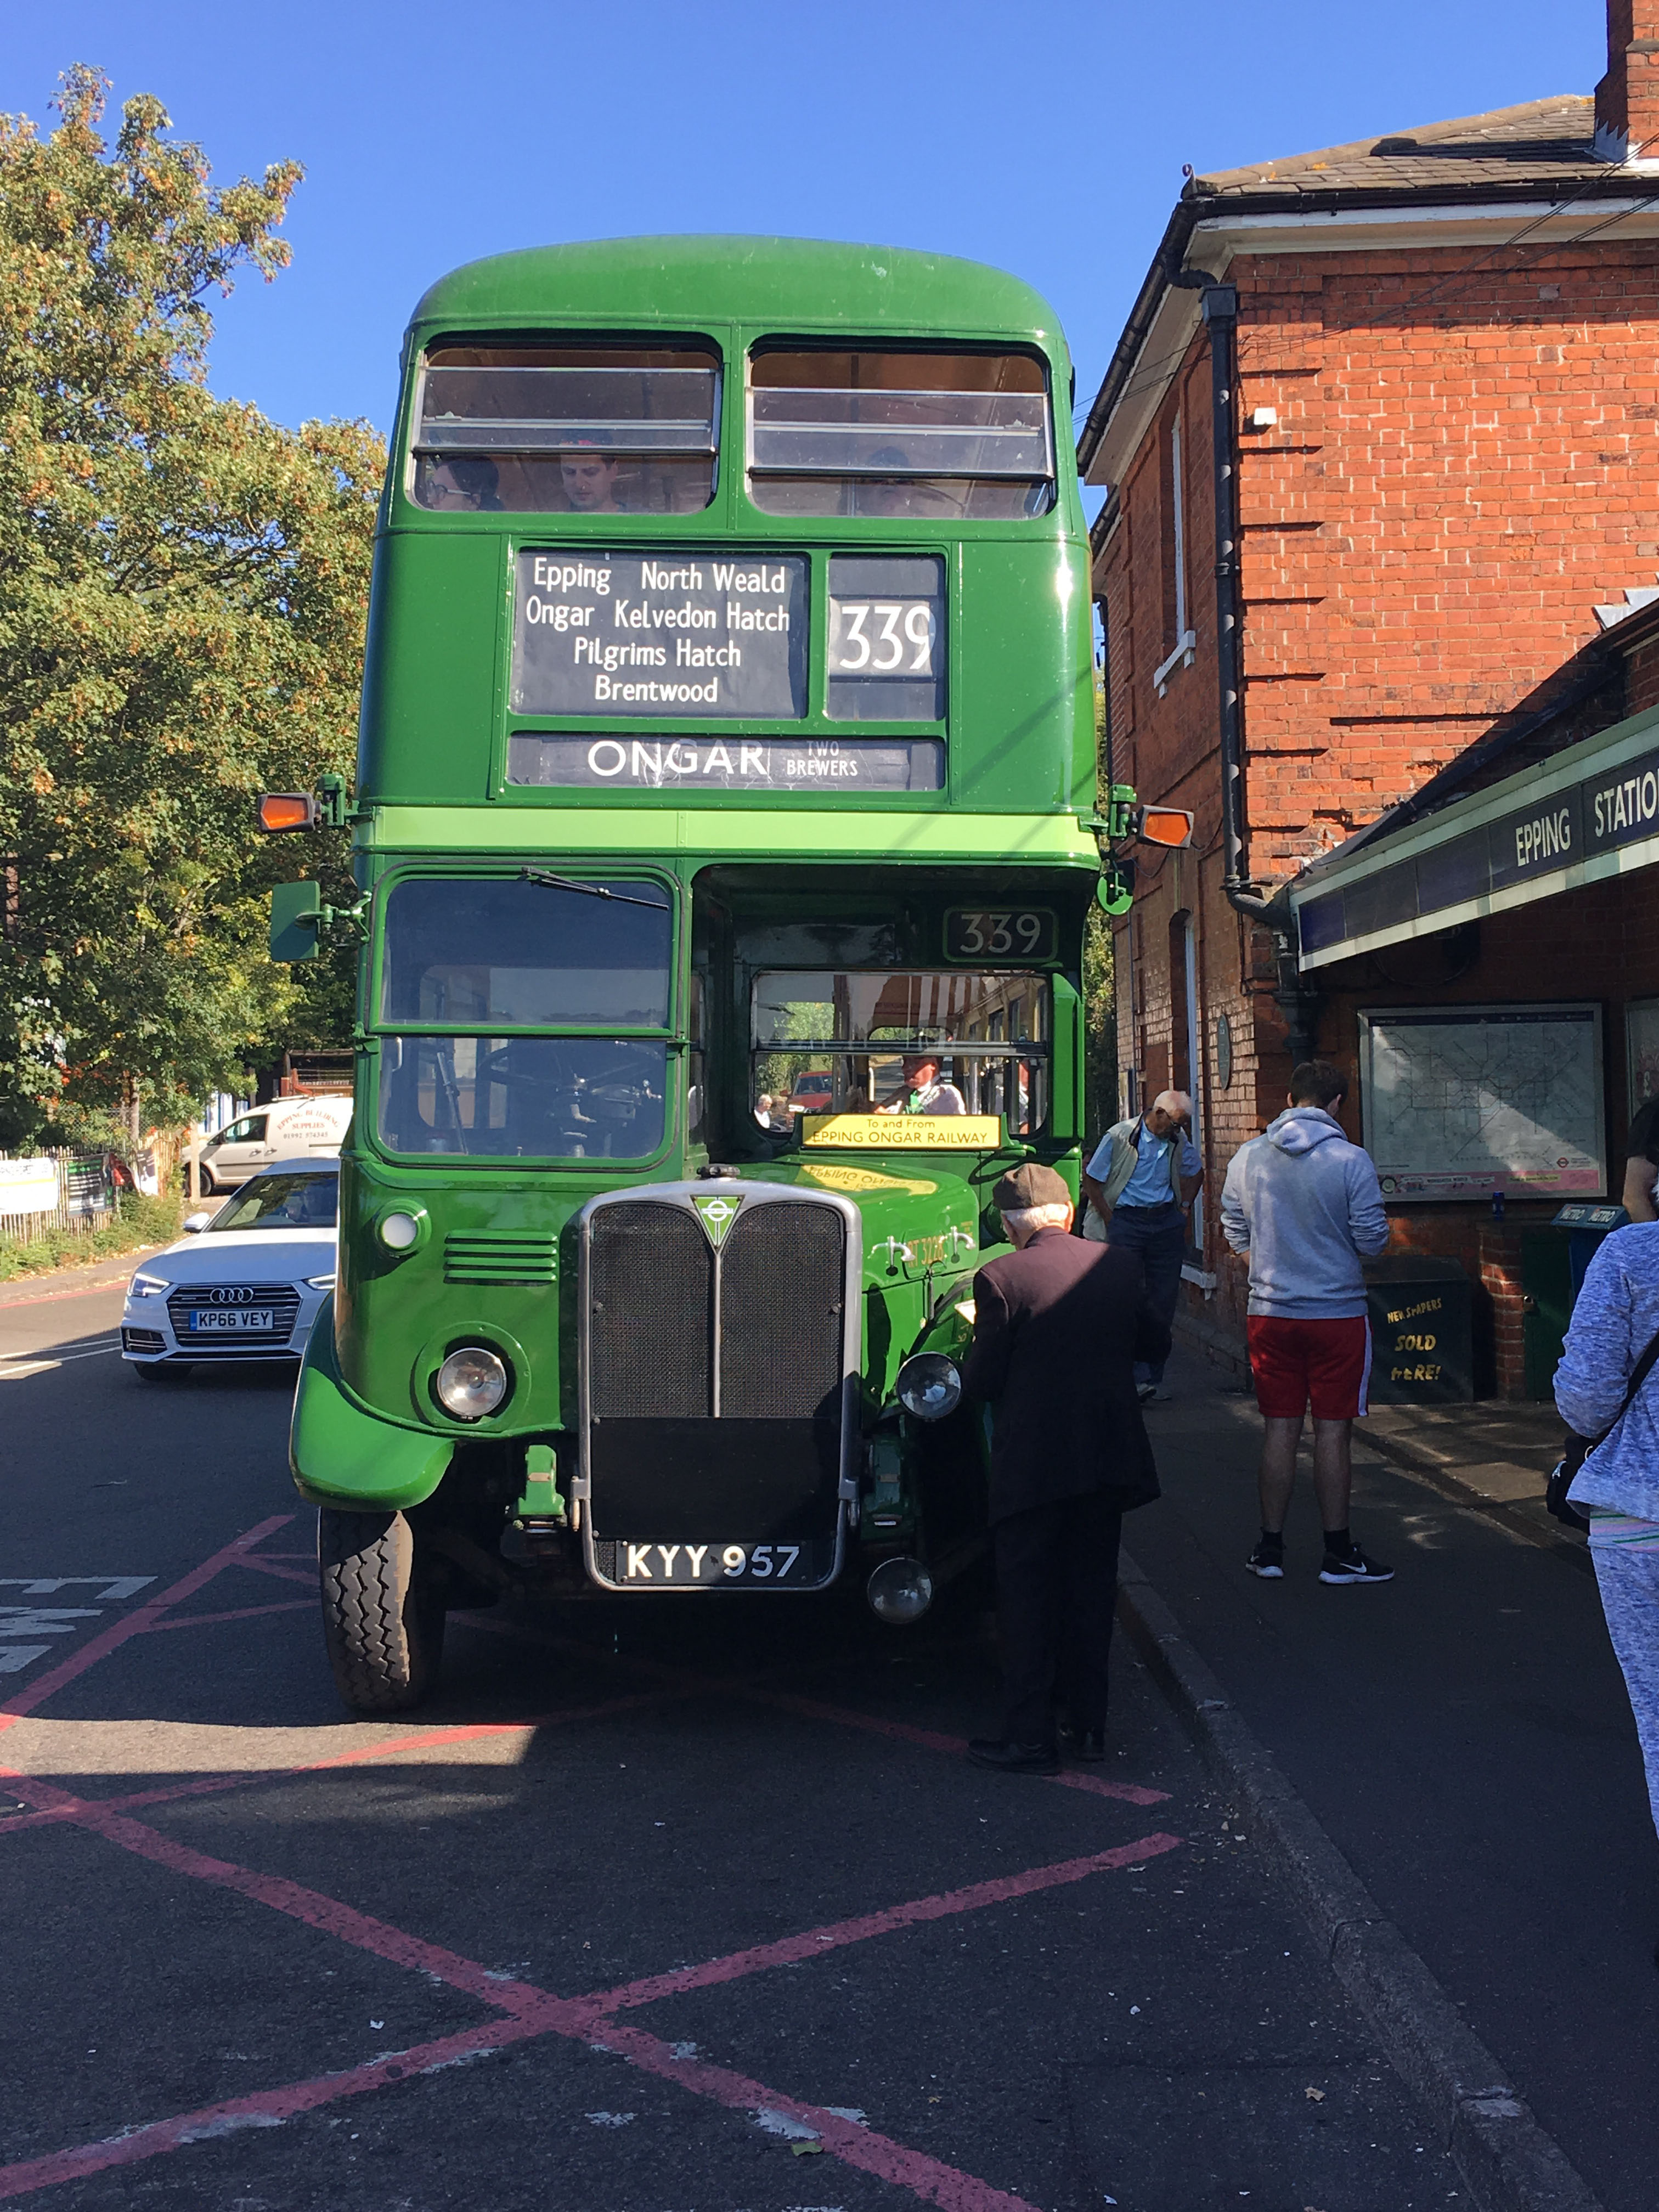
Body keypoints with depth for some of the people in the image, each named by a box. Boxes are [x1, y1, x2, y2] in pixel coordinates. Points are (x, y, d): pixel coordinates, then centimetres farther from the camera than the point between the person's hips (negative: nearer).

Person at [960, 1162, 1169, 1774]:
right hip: (1109, 1458, 5)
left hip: (1032, 1465, -4)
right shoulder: (1122, 1266, 0)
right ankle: (1089, 1725, 24)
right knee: (1092, 1588, 17)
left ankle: (1029, 1740, 9)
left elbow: (980, 1383, -12)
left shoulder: (1000, 1278, -14)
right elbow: (1156, 1343, 12)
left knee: (1027, 1600, 6)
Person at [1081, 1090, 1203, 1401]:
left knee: (1164, 1299, 3)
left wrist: (1183, 1207, 14)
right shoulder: (1120, 1137, -8)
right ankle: (1139, 1377, -10)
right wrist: (1113, 1223, -5)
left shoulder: (1180, 1141, 7)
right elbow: (1092, 1181, -2)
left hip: (1166, 1221, 4)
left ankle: (1155, 1375, 11)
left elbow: (1195, 1173, 27)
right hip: (1126, 1221, -4)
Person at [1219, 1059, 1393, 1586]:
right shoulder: (1351, 1161, -12)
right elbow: (1372, 1239, -9)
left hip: (1269, 1312, 3)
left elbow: (1236, 1234, 10)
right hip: (1337, 1313, -3)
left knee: (1280, 1430, 10)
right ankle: (1338, 1552, 11)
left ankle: (1270, 1549, 15)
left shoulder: (1247, 1158, 1)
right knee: (1333, 1433, 3)